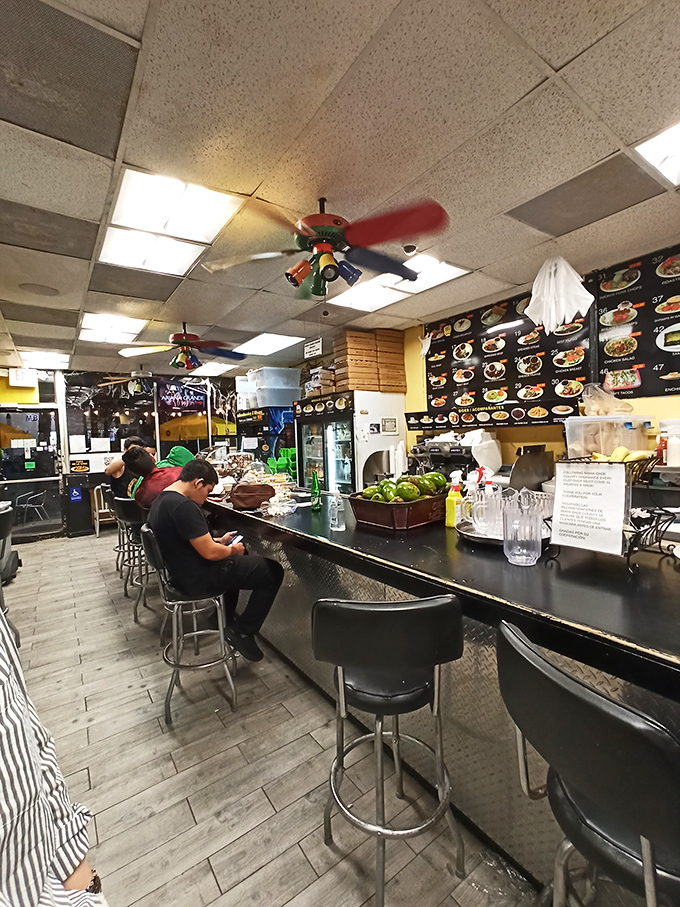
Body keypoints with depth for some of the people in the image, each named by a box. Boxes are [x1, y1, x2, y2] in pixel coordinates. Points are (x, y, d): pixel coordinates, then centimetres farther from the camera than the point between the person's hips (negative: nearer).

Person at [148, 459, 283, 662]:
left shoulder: (162, 499, 6)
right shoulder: (185, 506, -27)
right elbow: (210, 552, -27)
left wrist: (219, 541, 13)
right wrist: (232, 549, -7)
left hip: (182, 573, 11)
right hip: (199, 580, -11)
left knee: (239, 560, 33)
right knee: (272, 572, -7)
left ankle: (228, 620, 34)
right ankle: (243, 632, 4)